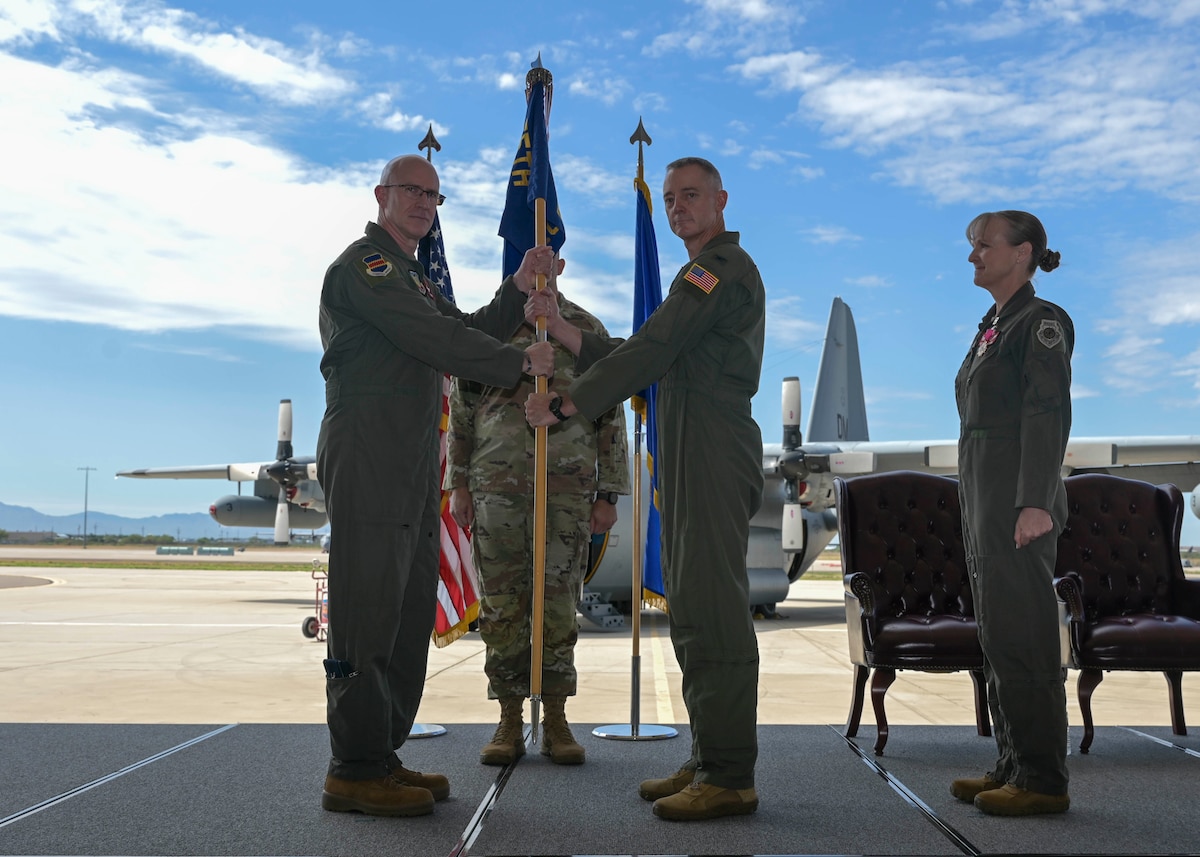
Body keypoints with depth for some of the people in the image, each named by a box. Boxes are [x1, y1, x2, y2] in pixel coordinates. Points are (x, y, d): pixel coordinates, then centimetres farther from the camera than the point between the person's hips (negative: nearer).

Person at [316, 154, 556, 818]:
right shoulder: (365, 263, -3)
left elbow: (468, 332, 22)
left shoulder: (411, 278, 29)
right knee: (369, 609, -9)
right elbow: (437, 340, -13)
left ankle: (382, 756, 16)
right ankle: (355, 770, -5)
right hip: (368, 457, -10)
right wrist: (521, 362, -7)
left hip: (411, 465, 10)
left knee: (409, 610, 9)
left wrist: (519, 288, 9)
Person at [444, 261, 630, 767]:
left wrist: (609, 494, 2)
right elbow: (460, 410, 12)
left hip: (567, 487, 0)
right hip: (496, 485, 1)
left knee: (559, 602, 2)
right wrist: (458, 484, 5)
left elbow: (610, 417, 8)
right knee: (501, 603, 2)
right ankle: (509, 721, 12)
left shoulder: (587, 330, 10)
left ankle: (556, 721, 12)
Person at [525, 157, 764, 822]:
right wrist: (559, 330, 19)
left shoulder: (721, 267, -7)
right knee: (692, 609, 11)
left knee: (712, 609, -11)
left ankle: (729, 778, -8)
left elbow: (648, 353, -15)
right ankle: (709, 762, 17)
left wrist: (565, 404, -12)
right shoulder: (707, 273, 27)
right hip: (691, 458, 11)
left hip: (715, 453, -11)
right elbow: (643, 358, 23)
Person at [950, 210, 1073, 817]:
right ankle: (1014, 766, 19)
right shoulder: (992, 327, 19)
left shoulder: (1041, 321, -7)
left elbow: (1048, 414, -16)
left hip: (1021, 502, -9)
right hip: (984, 503, 9)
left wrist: (1036, 503, -24)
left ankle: (1043, 779, 0)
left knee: (1021, 634, -7)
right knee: (997, 636, 11)